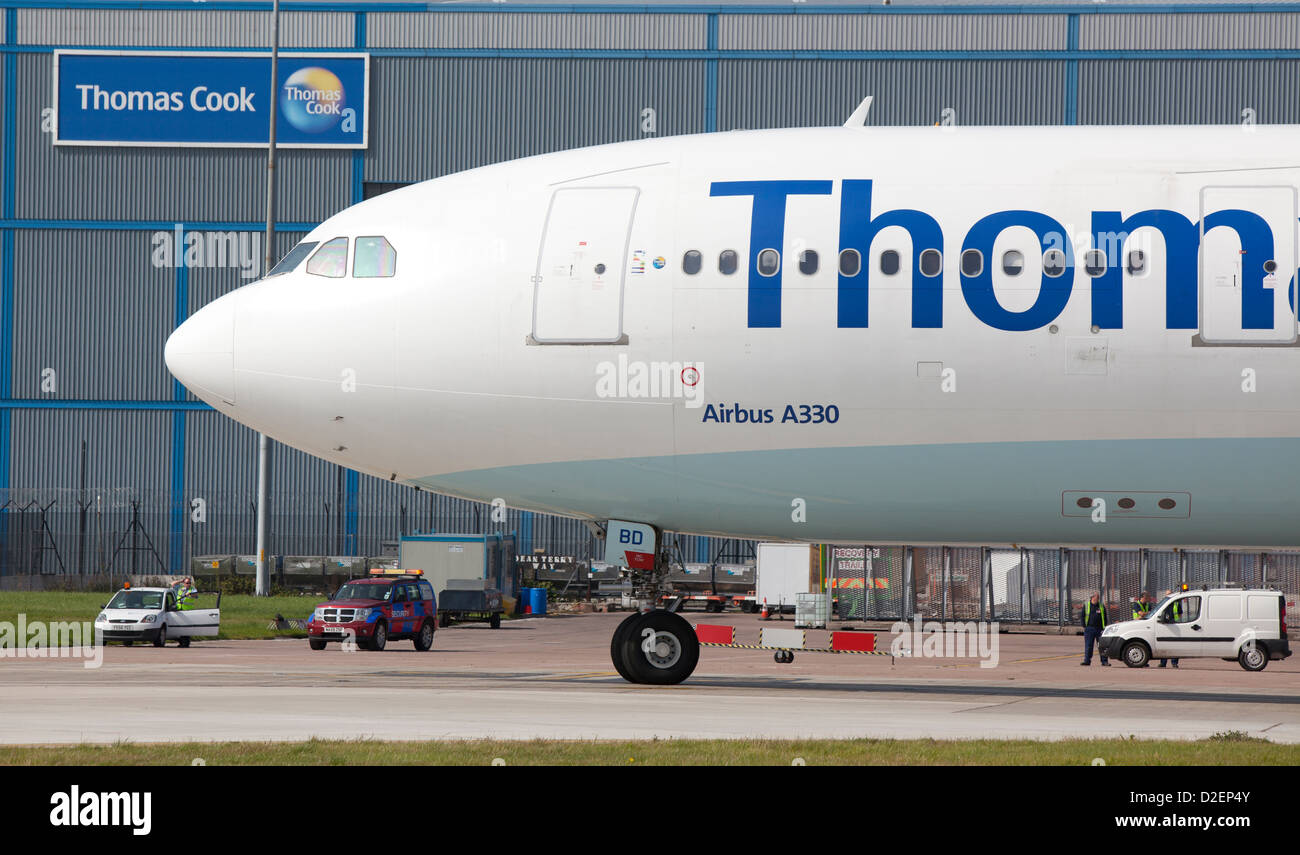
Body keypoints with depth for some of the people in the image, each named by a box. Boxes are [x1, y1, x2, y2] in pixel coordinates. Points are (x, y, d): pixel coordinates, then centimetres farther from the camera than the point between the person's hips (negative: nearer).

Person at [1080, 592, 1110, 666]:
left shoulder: (1102, 606, 8)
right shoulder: (1086, 605, 5)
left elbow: (1105, 617, 14)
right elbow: (1082, 616, 6)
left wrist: (1104, 627, 6)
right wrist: (1084, 626, -1)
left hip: (1099, 629, 1)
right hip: (1089, 628, -1)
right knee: (1088, 646, 0)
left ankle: (1104, 661, 3)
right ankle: (1087, 661, 6)